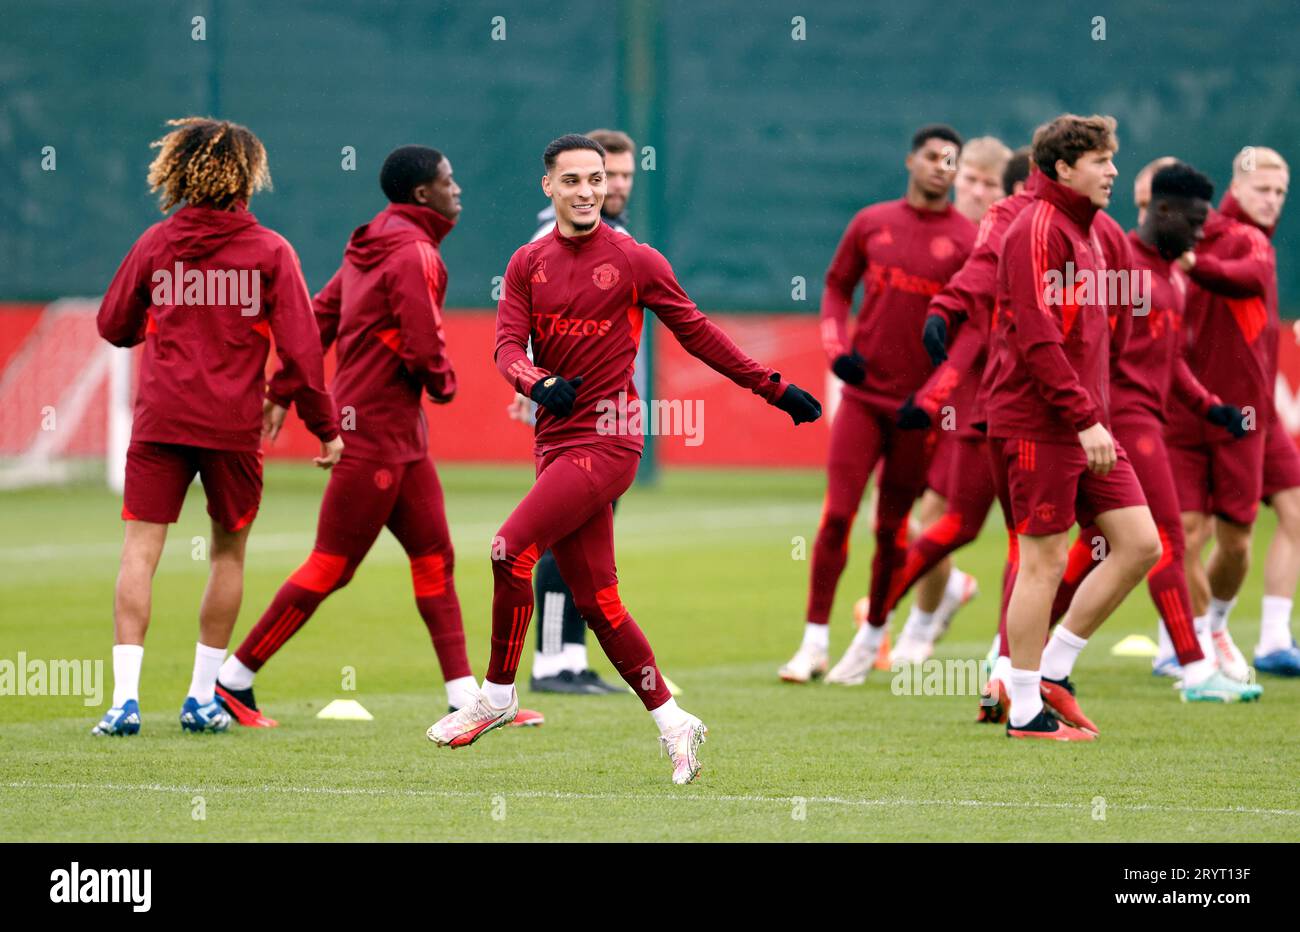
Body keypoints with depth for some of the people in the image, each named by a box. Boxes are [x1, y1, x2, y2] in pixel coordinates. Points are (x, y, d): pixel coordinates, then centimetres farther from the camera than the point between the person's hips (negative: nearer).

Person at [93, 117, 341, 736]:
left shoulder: (155, 244, 3)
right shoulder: (269, 251, -3)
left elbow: (114, 326, 12)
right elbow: (299, 345, -6)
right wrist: (324, 426, 1)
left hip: (158, 423, 1)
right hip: (233, 426, -1)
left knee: (140, 550, -1)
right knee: (228, 552, 15)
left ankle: (125, 696, -13)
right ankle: (203, 697, 15)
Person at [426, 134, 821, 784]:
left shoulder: (633, 261, 0)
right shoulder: (528, 264, 11)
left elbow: (697, 333, 8)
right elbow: (508, 346, 2)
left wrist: (774, 389, 9)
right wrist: (540, 384, -21)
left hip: (607, 439, -5)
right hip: (556, 439, 5)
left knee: (511, 549, -19)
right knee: (595, 599, 5)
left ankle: (497, 697, -6)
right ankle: (672, 723, 14)